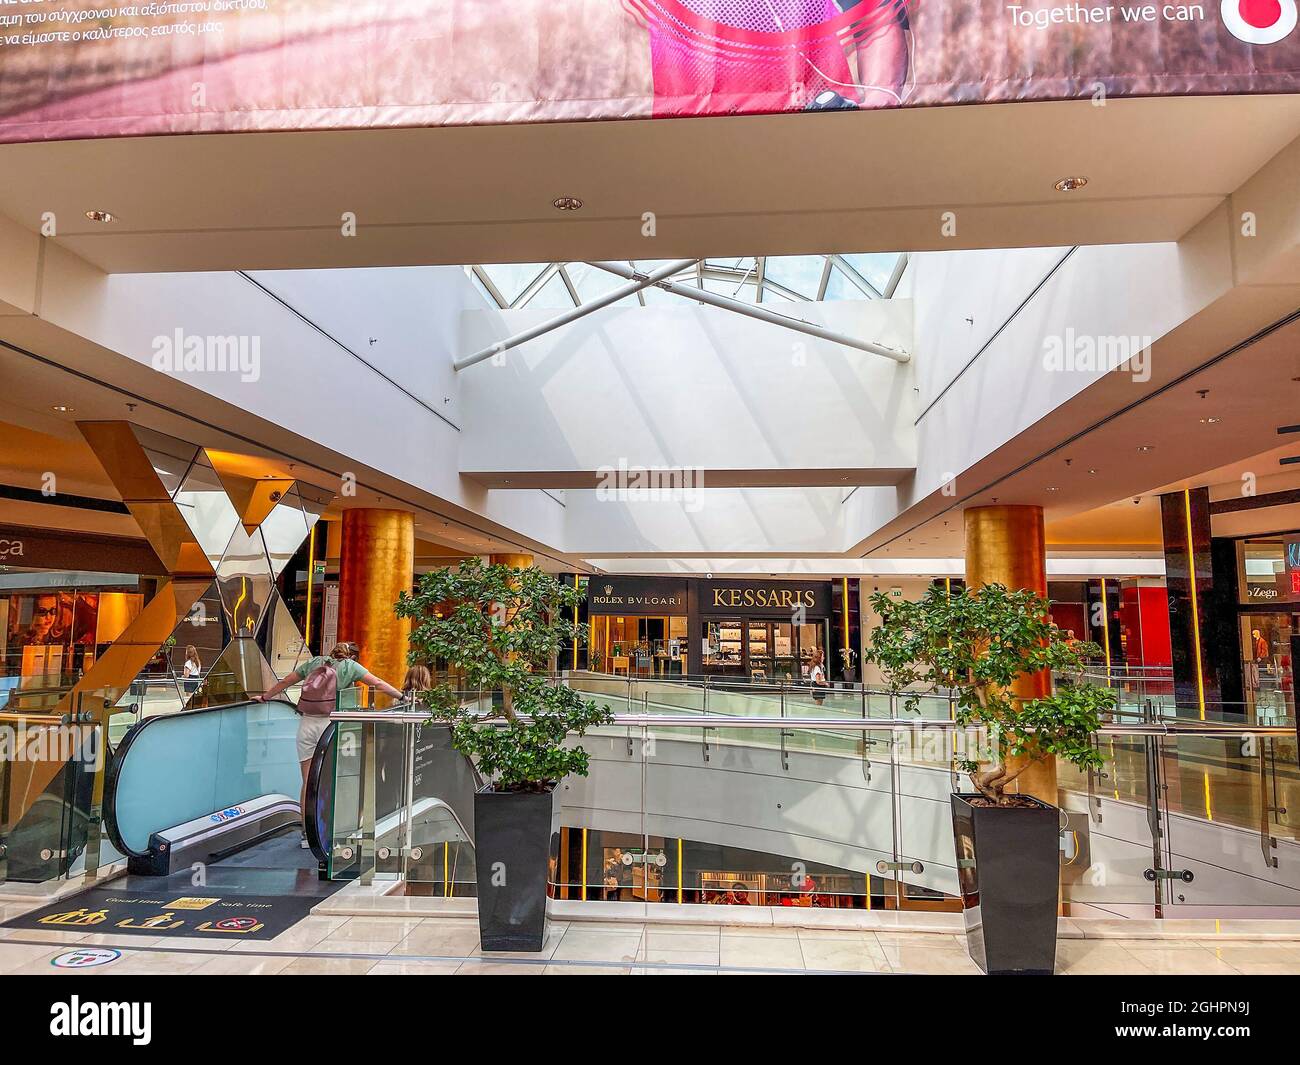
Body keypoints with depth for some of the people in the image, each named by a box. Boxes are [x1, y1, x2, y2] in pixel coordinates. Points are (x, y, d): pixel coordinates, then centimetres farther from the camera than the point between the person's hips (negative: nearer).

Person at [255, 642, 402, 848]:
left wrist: (264, 697, 41)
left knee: (309, 782, 6)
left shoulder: (314, 663, 17)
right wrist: (402, 697, 7)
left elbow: (285, 682, 27)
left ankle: (307, 833, 10)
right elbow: (378, 684, 0)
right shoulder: (350, 666, 6)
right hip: (331, 724, -3)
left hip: (307, 723, 4)